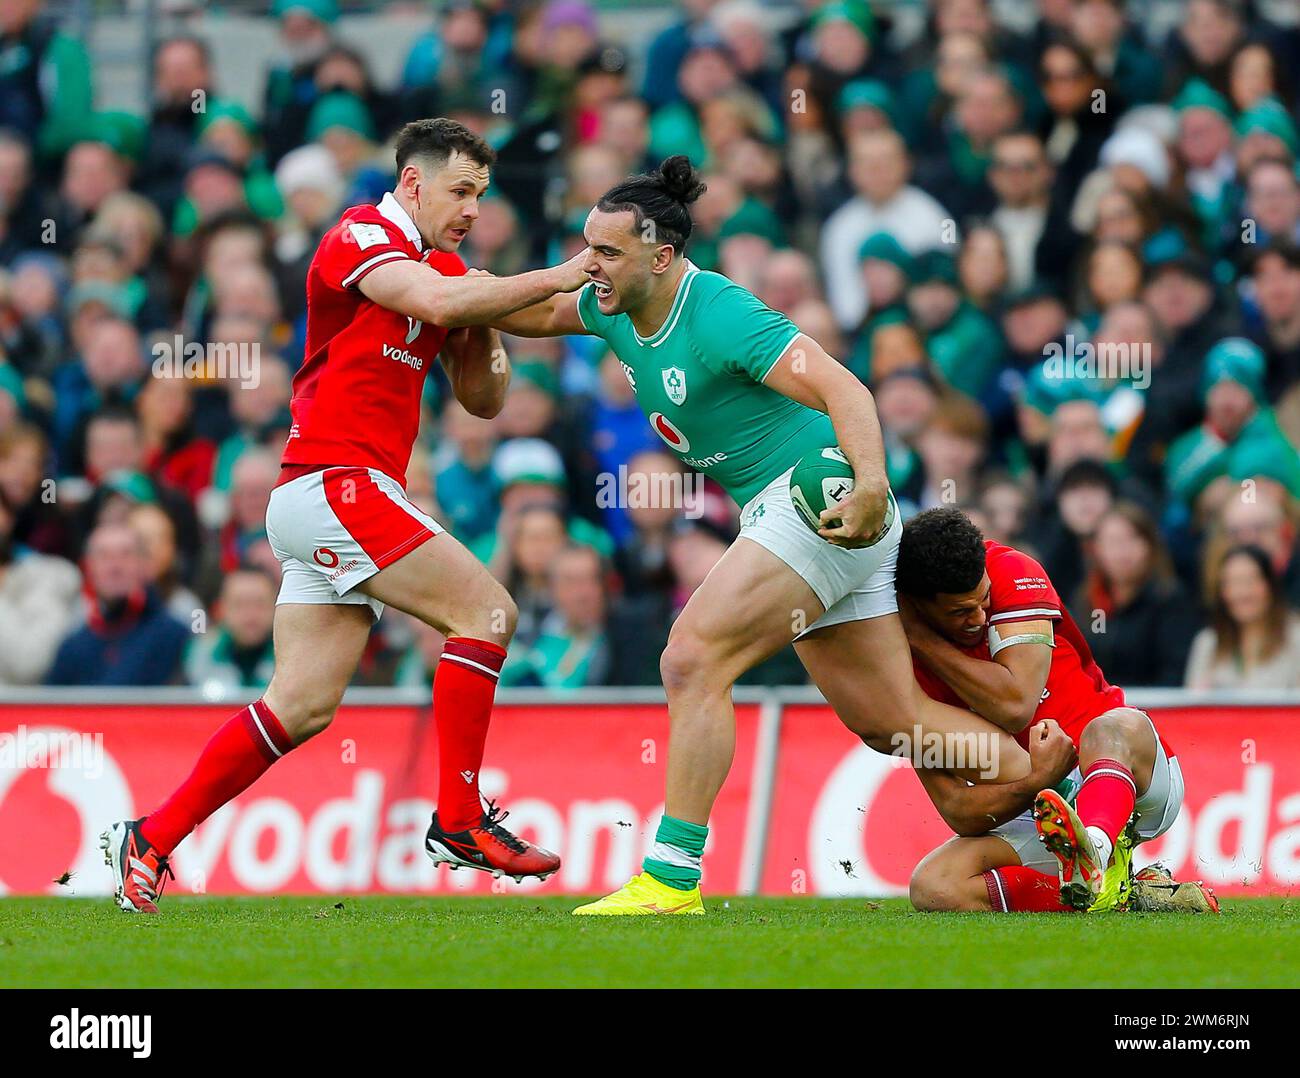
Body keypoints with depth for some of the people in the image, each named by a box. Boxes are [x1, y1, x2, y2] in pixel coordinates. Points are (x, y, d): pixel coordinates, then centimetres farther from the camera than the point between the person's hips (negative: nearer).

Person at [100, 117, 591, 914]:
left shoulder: (446, 267, 19)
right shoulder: (362, 237, -7)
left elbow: (483, 399, 20)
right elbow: (434, 301, -27)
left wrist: (484, 329, 1)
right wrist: (556, 278, -24)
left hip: (354, 499, 9)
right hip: (333, 482, -9)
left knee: (305, 703, 5)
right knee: (487, 609, -14)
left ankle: (153, 839, 9)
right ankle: (459, 820, -12)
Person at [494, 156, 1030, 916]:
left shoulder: (719, 314, -20)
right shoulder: (617, 311, 6)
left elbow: (843, 389, -27)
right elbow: (542, 312, 25)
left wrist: (872, 489, -42)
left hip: (824, 501, -10)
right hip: (784, 512, 10)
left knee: (694, 661, -18)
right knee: (892, 723, 9)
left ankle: (673, 880, -17)